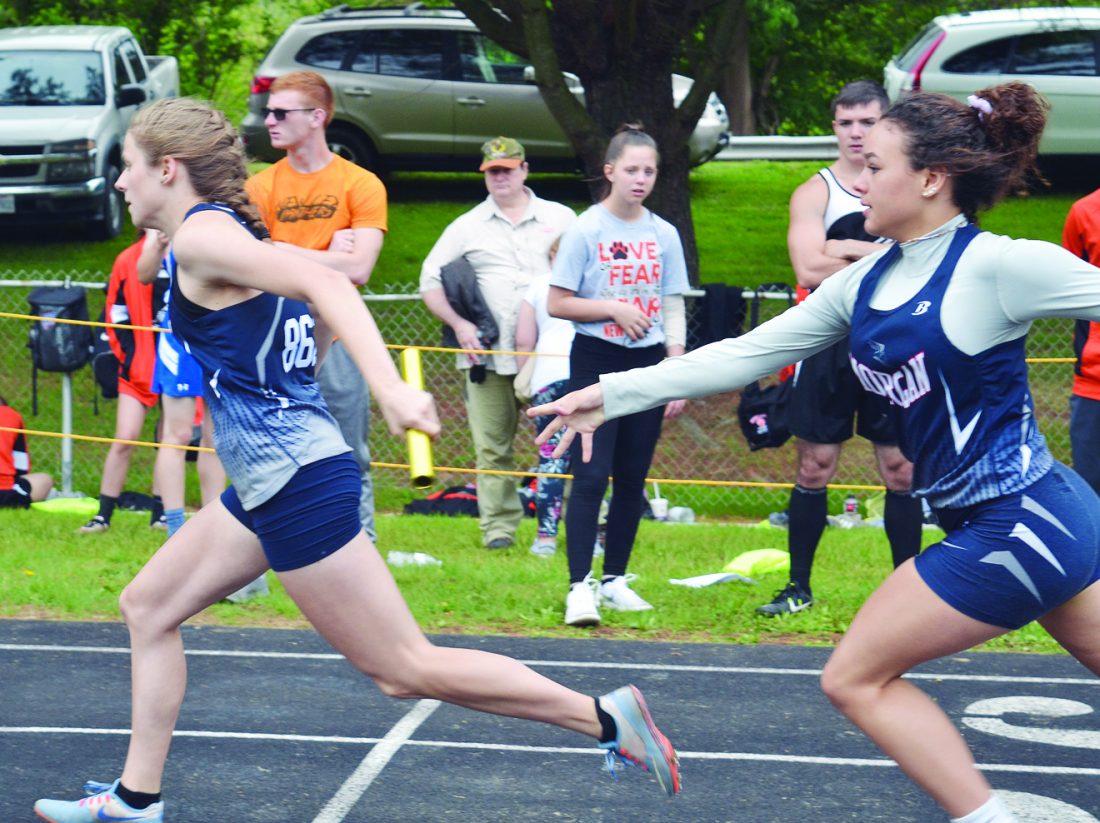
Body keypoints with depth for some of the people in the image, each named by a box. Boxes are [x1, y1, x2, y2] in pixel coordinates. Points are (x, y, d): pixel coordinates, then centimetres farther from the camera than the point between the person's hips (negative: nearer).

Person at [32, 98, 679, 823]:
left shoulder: (201, 235, -12)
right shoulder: (229, 234, 16)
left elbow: (325, 282, -26)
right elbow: (317, 294, 26)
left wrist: (389, 387, -38)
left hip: (296, 483, -10)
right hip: (269, 483, 10)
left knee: (405, 669, -6)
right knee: (148, 606, 16)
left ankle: (606, 717, -3)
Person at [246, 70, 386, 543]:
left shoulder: (361, 185, 1)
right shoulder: (259, 187, 8)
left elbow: (357, 269, -10)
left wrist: (285, 251, -4)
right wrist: (326, 257, -7)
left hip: (336, 341, -2)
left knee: (349, 465, 3)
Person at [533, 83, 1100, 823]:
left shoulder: (995, 265, -15)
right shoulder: (865, 283, 9)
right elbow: (745, 354, 12)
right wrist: (612, 395, 10)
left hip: (1014, 524, -8)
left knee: (856, 677, -2)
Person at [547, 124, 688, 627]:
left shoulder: (664, 235, 8)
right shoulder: (586, 230, -3)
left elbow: (673, 309, 11)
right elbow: (557, 303, -4)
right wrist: (614, 308, -13)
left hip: (648, 363, 4)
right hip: (596, 361, -4)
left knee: (632, 478, 7)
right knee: (591, 475, -12)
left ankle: (615, 580, 16)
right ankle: (580, 586, -15)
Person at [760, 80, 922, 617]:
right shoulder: (815, 193, 1)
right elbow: (810, 270, -15)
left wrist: (853, 250, -16)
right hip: (830, 346, -1)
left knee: (901, 469, 3)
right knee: (814, 469, 4)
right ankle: (799, 587, 13)